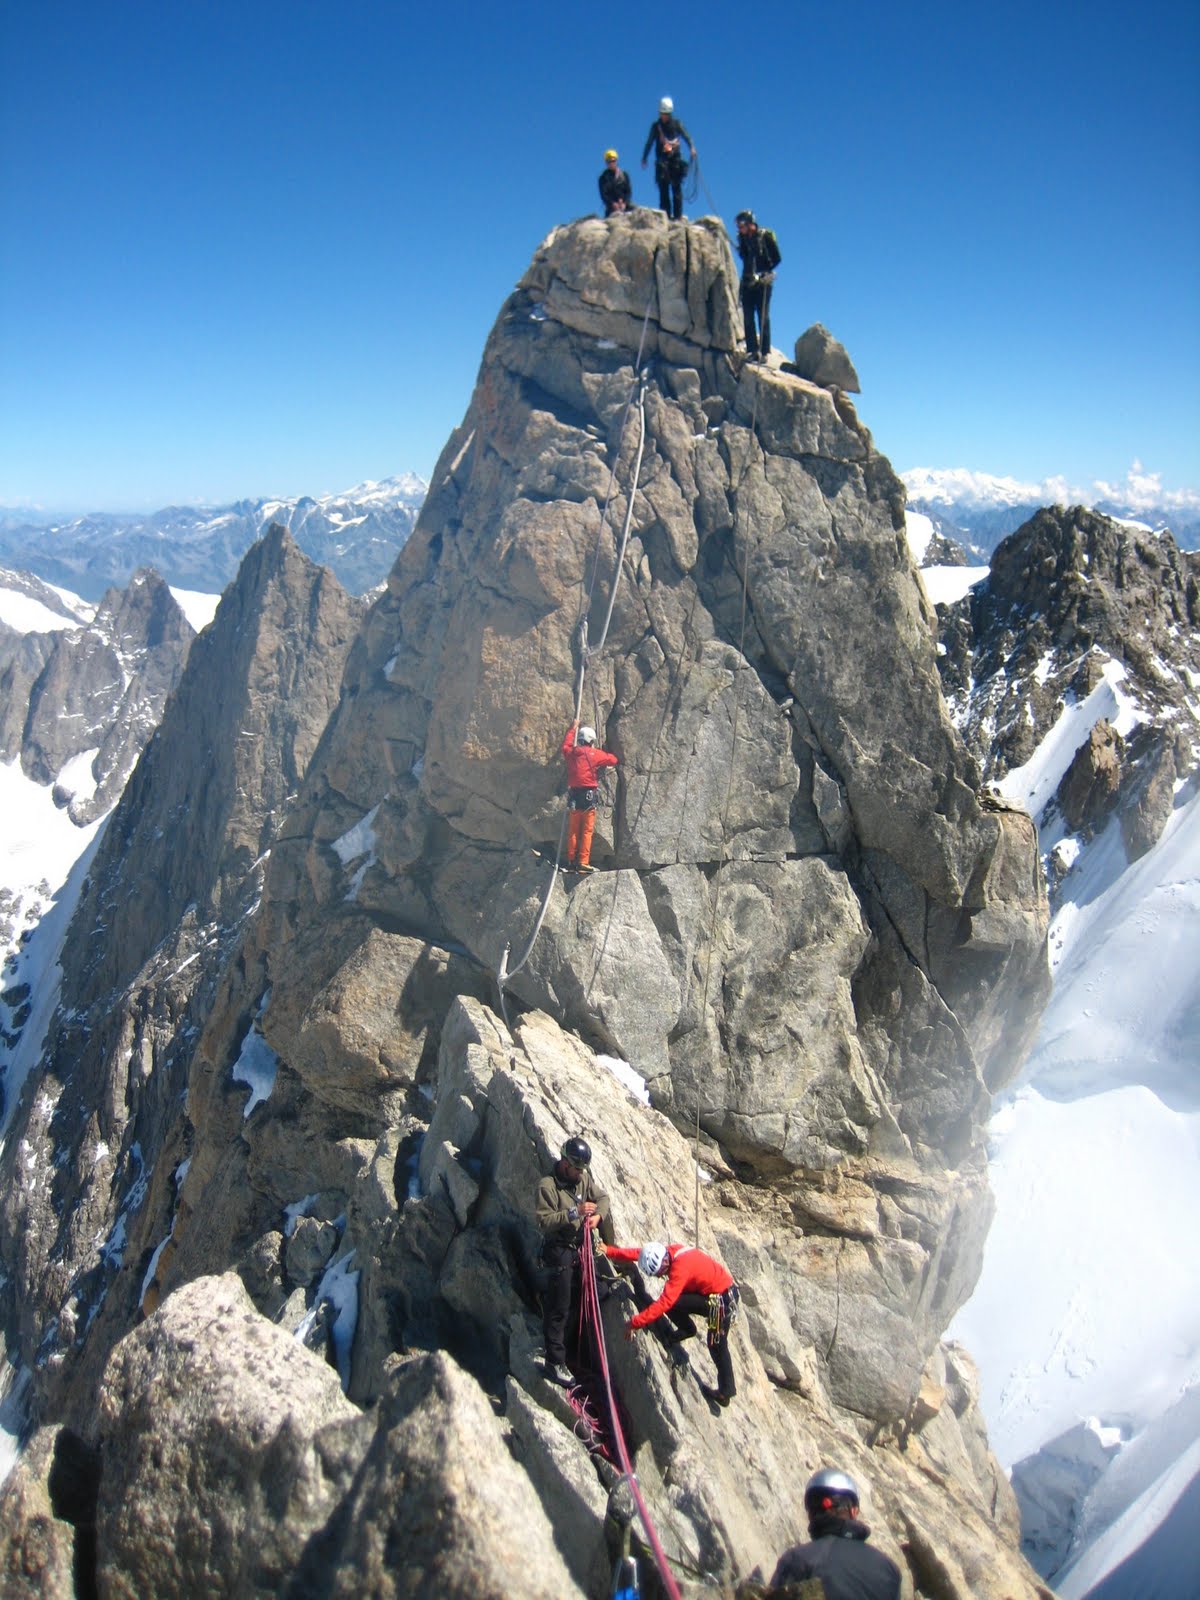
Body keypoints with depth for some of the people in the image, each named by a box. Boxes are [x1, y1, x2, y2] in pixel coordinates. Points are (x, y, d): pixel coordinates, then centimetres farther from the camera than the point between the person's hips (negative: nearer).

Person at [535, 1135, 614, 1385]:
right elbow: (544, 1220, -23)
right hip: (559, 1250, -8)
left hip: (580, 1248, 8)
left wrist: (597, 1215, -17)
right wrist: (574, 1212, -29)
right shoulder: (547, 1185, -18)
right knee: (558, 1308, -5)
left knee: (576, 1302, 19)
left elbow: (602, 1197, 4)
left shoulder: (584, 1178, 4)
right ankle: (554, 1362, 1)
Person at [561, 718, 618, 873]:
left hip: (574, 795, 4)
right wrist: (604, 756, 24)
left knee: (573, 830, 10)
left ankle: (571, 861, 10)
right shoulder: (595, 754, -3)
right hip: (588, 795, -4)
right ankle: (583, 862, -8)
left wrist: (573, 727, 42)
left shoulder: (570, 752, 9)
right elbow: (613, 760, 4)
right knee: (587, 830, -3)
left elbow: (566, 744, 30)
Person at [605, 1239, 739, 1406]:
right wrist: (609, 1251, 6)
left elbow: (664, 1303, -35)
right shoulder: (666, 1253, -5)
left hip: (722, 1299, -9)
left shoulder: (680, 1268, -31)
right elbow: (638, 1253, 7)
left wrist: (635, 1322, -31)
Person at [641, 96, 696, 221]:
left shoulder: (676, 123, 5)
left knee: (676, 187, -4)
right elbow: (649, 142, 13)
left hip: (675, 159, -1)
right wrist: (644, 158, 10)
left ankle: (677, 216, -4)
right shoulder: (656, 125, 9)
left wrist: (692, 147, -23)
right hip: (662, 160, 1)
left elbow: (686, 135, -5)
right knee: (663, 188, -3)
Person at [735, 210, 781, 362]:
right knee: (748, 318, -1)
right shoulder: (742, 237, 9)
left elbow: (777, 258, -4)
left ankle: (765, 351, -5)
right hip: (747, 283, 5)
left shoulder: (765, 236, -5)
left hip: (763, 282, -5)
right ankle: (753, 351, 1)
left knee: (763, 318, -6)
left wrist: (765, 272, -14)